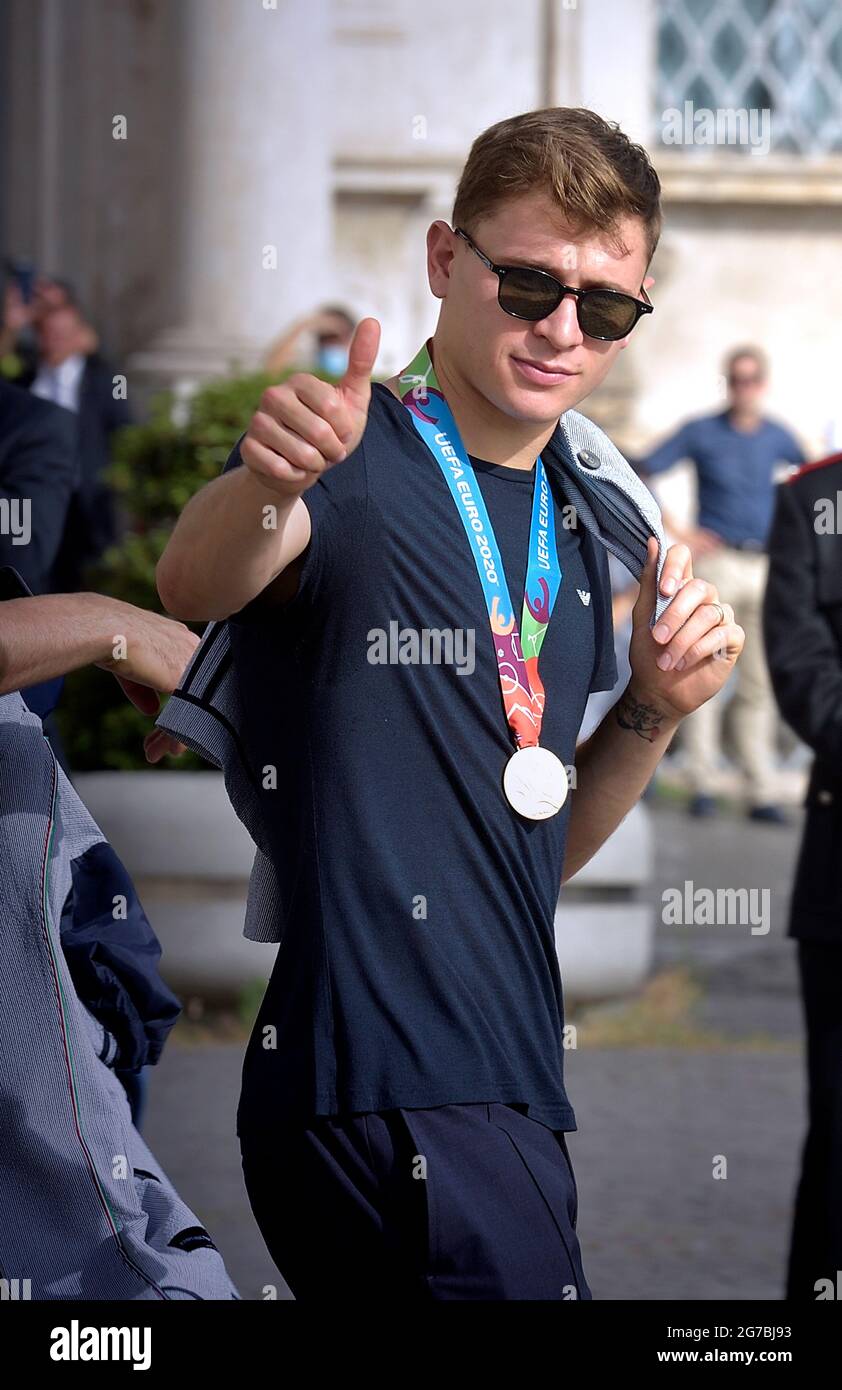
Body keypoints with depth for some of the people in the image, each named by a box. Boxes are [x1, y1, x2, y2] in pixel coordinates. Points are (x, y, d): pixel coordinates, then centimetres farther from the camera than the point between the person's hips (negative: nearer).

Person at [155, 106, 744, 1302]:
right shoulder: (356, 461, -7)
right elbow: (195, 585, -30)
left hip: (510, 1097, 9)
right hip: (387, 1100, -9)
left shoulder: (580, 522, 17)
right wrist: (266, 484, -52)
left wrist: (655, 712, 4)